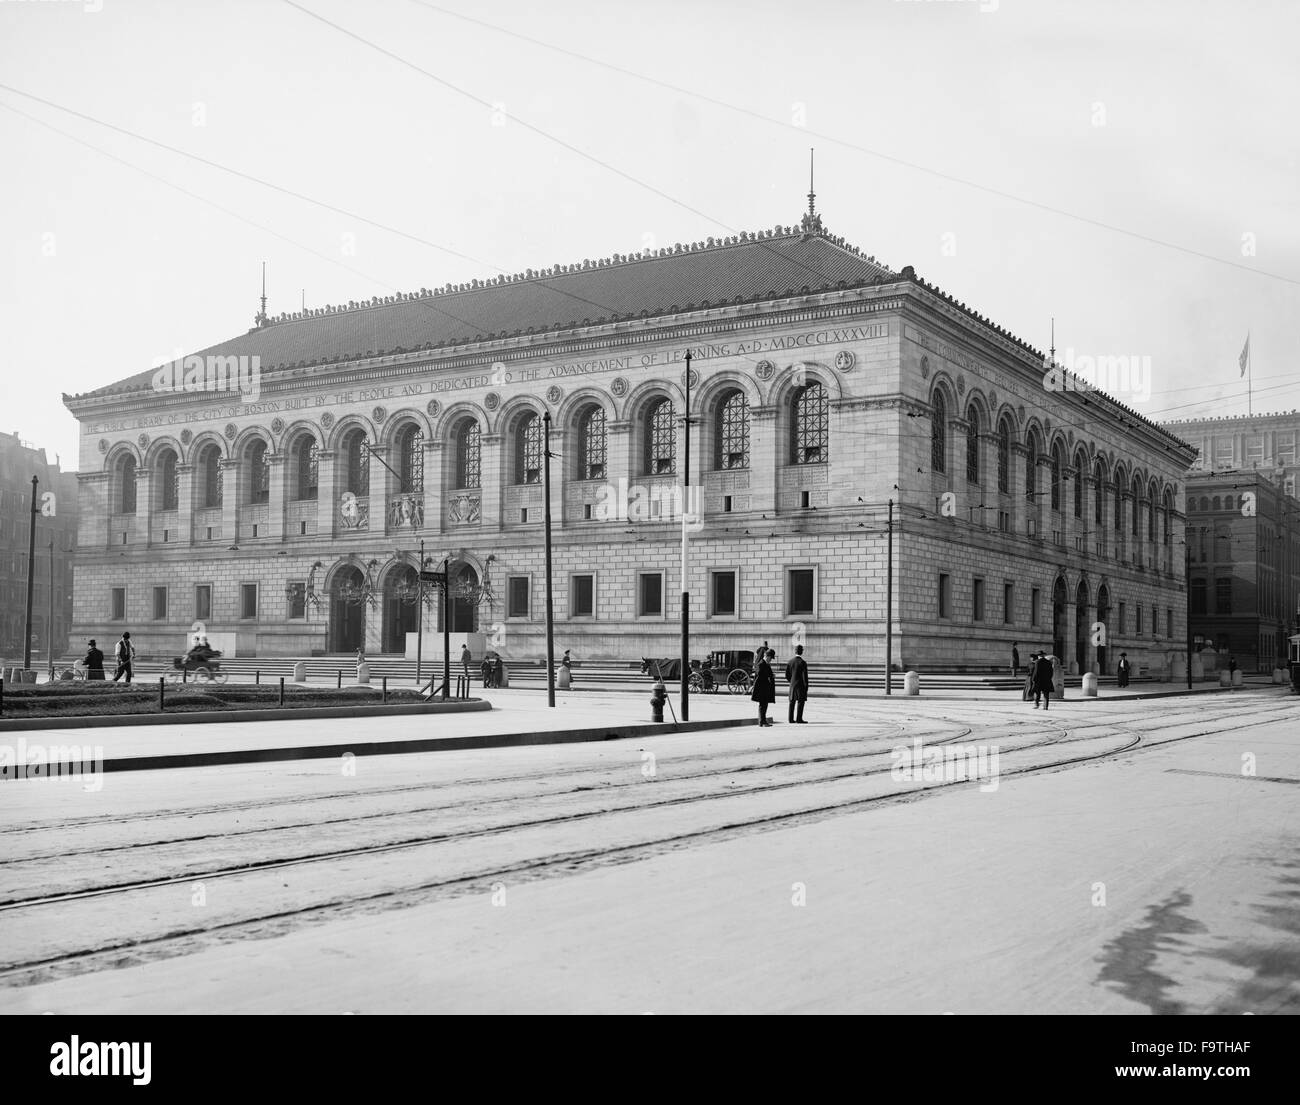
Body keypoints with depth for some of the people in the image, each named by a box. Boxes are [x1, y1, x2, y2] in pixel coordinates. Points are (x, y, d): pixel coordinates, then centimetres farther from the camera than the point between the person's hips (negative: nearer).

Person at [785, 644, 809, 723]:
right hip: (801, 685, -5)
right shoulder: (803, 662, -14)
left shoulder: (790, 661, 2)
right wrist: (806, 686, -7)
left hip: (792, 685, 5)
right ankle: (799, 719, -4)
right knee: (801, 702, -1)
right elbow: (805, 676, -13)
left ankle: (791, 719, 12)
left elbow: (787, 675, 6)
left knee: (792, 702, 10)